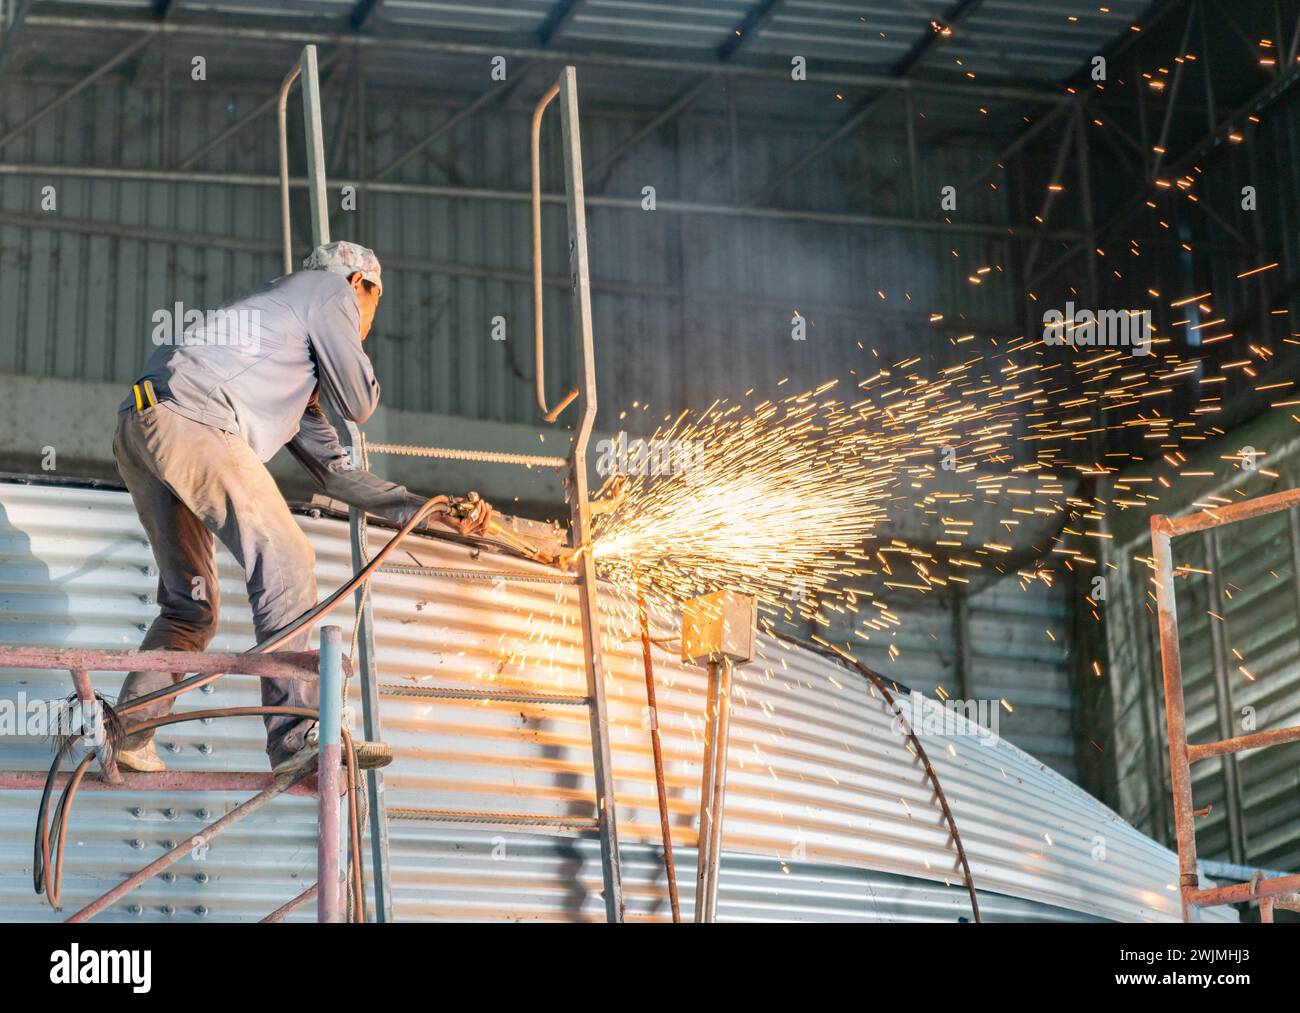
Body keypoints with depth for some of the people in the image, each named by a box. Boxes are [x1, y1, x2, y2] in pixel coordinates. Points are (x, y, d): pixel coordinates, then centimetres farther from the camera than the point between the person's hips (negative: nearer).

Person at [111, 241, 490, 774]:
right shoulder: (331, 290, 14)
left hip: (136, 430, 9)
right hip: (190, 419, -9)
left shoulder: (296, 380, 37)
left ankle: (123, 741, 12)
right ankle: (298, 743, -10)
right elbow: (359, 403, 8)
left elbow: (334, 471, 35)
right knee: (284, 562, -7)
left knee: (192, 605, 15)